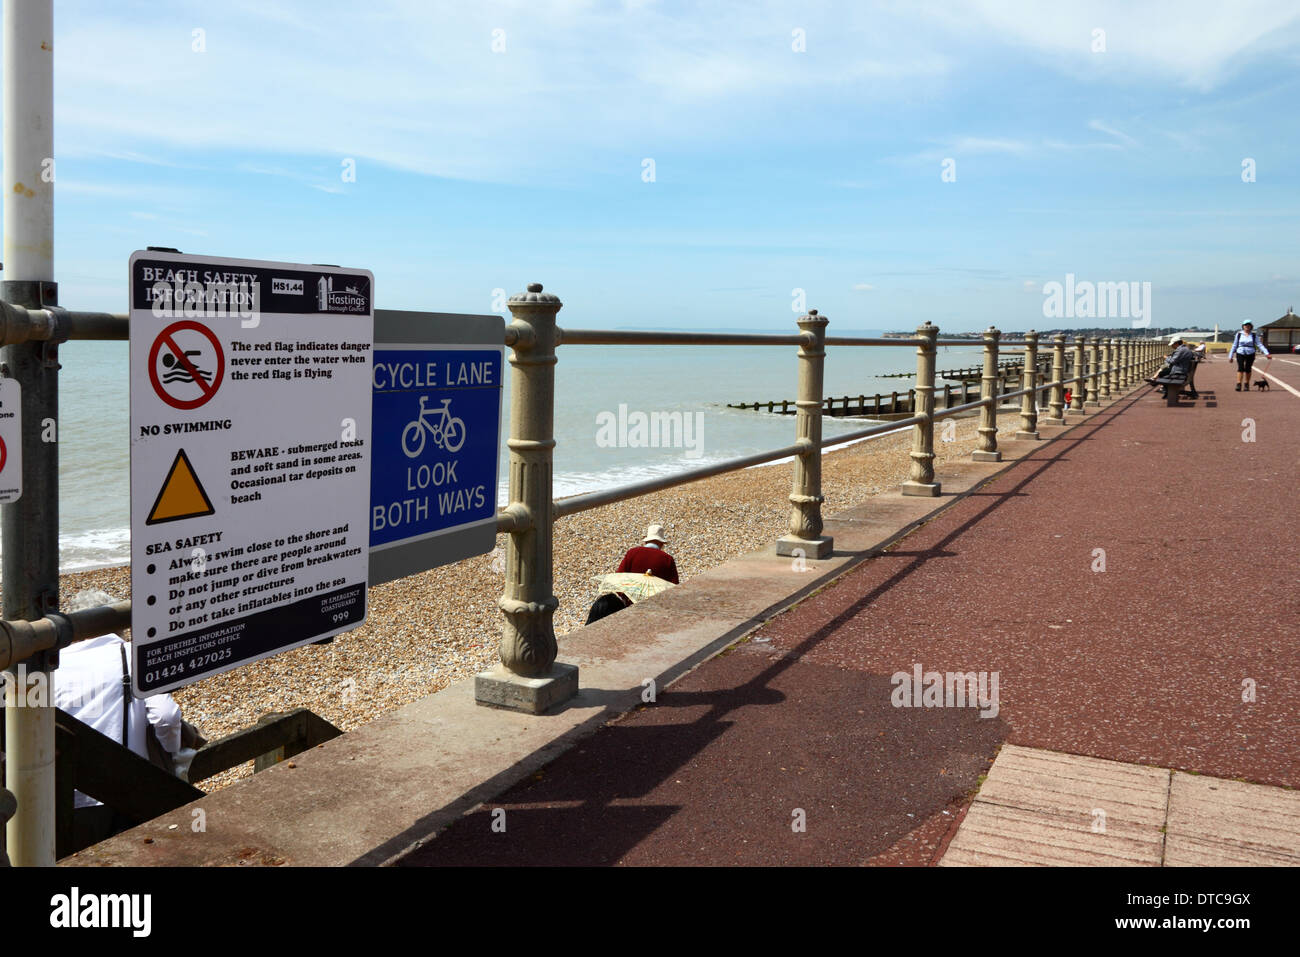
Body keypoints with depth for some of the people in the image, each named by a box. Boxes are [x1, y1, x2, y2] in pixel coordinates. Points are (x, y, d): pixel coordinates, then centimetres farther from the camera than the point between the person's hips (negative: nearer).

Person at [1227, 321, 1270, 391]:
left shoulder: (1254, 335, 5)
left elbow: (1259, 344, -1)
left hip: (1250, 354, 1)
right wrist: (1230, 356, 8)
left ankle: (1246, 385, 15)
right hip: (1240, 353, -1)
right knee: (1240, 368, -14)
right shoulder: (1239, 334, 6)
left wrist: (1266, 353, -13)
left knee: (1248, 369, 1)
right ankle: (1238, 385, -18)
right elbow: (1234, 346, 10)